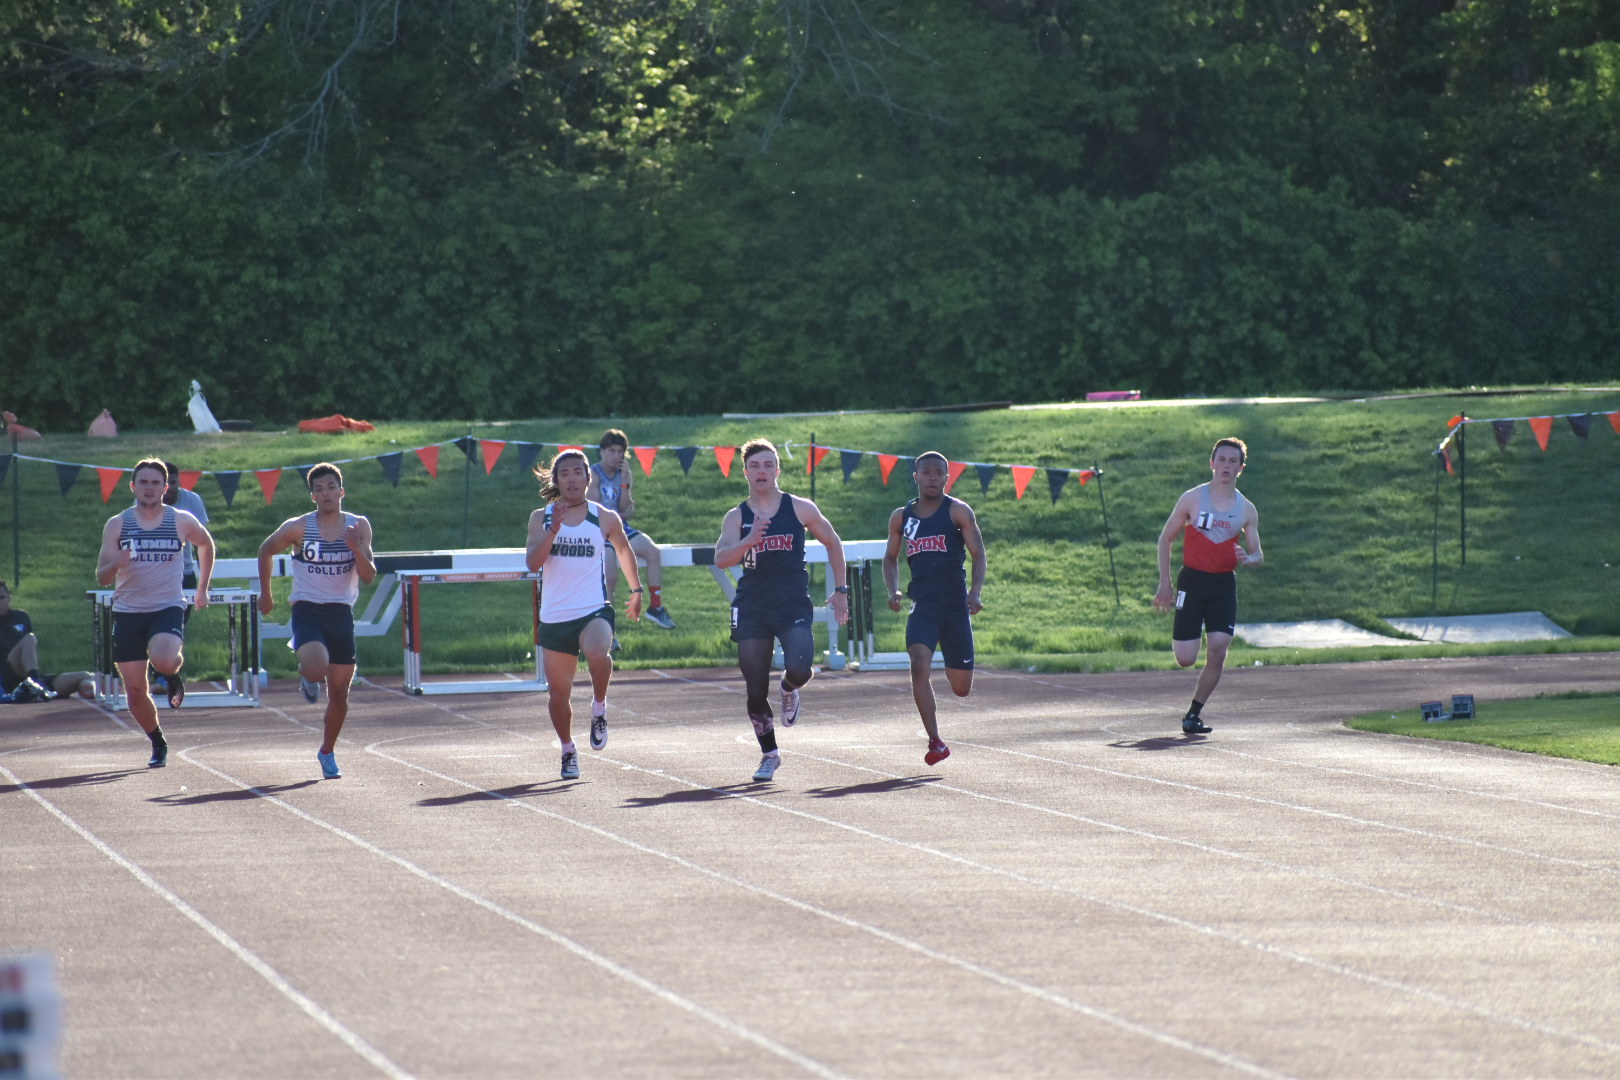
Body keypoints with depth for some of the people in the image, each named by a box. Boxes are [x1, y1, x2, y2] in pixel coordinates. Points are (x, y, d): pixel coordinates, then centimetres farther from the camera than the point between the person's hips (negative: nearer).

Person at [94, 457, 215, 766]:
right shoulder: (117, 525, 0)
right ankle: (158, 743, 26)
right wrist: (116, 564, -24)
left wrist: (202, 588, 21)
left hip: (168, 608, -2)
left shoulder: (181, 522, 0)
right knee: (135, 692, 1)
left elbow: (206, 544, 22)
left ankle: (175, 673, 6)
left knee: (164, 661, -31)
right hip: (128, 611, 2)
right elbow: (102, 577, -1)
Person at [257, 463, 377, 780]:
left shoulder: (359, 527, -1)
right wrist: (265, 594, 15)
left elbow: (369, 577, -4)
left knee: (339, 693, 7)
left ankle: (328, 752, 28)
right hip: (307, 610, -3)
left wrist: (356, 548, -22)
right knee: (316, 668, -30)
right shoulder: (298, 528, -7)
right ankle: (308, 679, 9)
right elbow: (266, 551, 10)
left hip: (341, 612, 3)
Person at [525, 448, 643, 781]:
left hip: (594, 610, -2)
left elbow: (624, 551, 21)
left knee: (598, 652, -35)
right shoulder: (541, 518, 3)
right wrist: (554, 529, -21)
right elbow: (532, 562, -10)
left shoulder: (605, 518, 3)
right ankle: (568, 751, 31)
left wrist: (636, 590, 28)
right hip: (554, 616, 2)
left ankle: (599, 711, -9)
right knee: (559, 693, 8)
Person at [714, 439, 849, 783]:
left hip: (794, 606, -1)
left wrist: (840, 591, 13)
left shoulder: (800, 509, 3)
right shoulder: (736, 517, 3)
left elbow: (832, 543, 15)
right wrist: (750, 540, -29)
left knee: (799, 670, -23)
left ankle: (789, 691, 15)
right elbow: (721, 558, -11)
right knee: (755, 690, 1)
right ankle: (769, 754, 19)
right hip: (752, 608, 1)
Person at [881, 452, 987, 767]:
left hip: (955, 603, -1)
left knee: (961, 688, 5)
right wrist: (893, 590, 2)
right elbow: (890, 558, 20)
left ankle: (952, 667, 46)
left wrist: (976, 591, -19)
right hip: (922, 605, 1)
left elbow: (978, 554, -3)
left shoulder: (957, 511, 0)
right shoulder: (901, 517, 9)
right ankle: (936, 742, -19)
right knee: (919, 665, -23)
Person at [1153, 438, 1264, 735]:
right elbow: (1166, 538, 4)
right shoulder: (1192, 499, -2)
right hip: (1192, 579, -2)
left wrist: (1247, 559, -16)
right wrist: (1164, 585, 0)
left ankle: (1194, 714, 3)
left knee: (1218, 653, -11)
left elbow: (1258, 555, 10)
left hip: (1224, 585, 2)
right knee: (1185, 659, -7)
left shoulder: (1246, 510, 5)